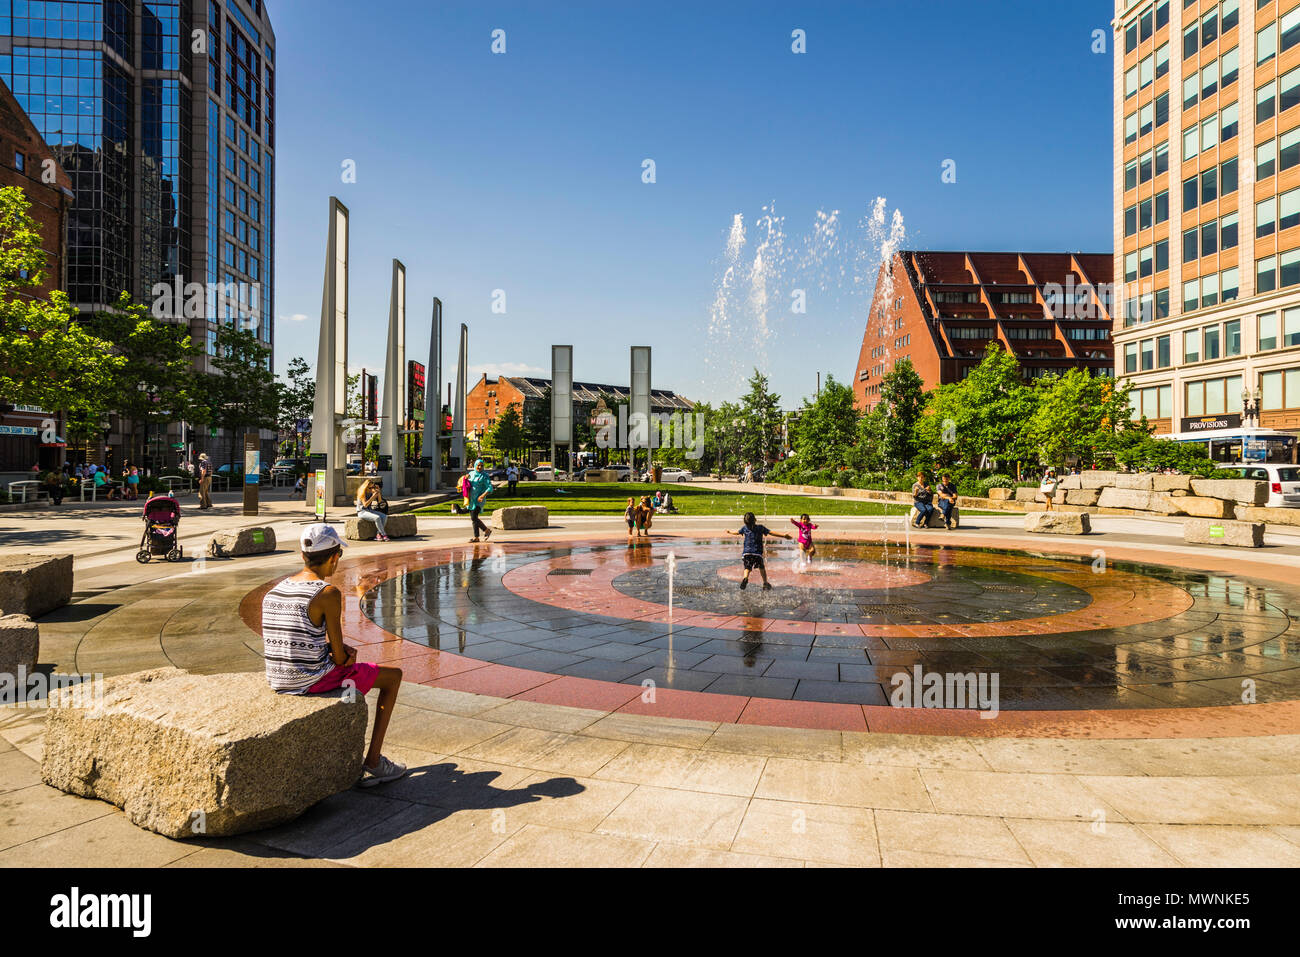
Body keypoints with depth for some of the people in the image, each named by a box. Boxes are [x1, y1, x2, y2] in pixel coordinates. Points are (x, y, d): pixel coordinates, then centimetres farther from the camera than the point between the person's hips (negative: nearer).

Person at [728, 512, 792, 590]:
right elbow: (772, 533, -3)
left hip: (746, 552, 1)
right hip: (757, 552, -1)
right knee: (761, 567, 20)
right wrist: (784, 536, -1)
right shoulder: (760, 527, 1)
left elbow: (737, 533, 26)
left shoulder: (744, 528, 7)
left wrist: (730, 532, 47)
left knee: (747, 568, 5)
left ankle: (745, 578, -27)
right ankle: (765, 583, 17)